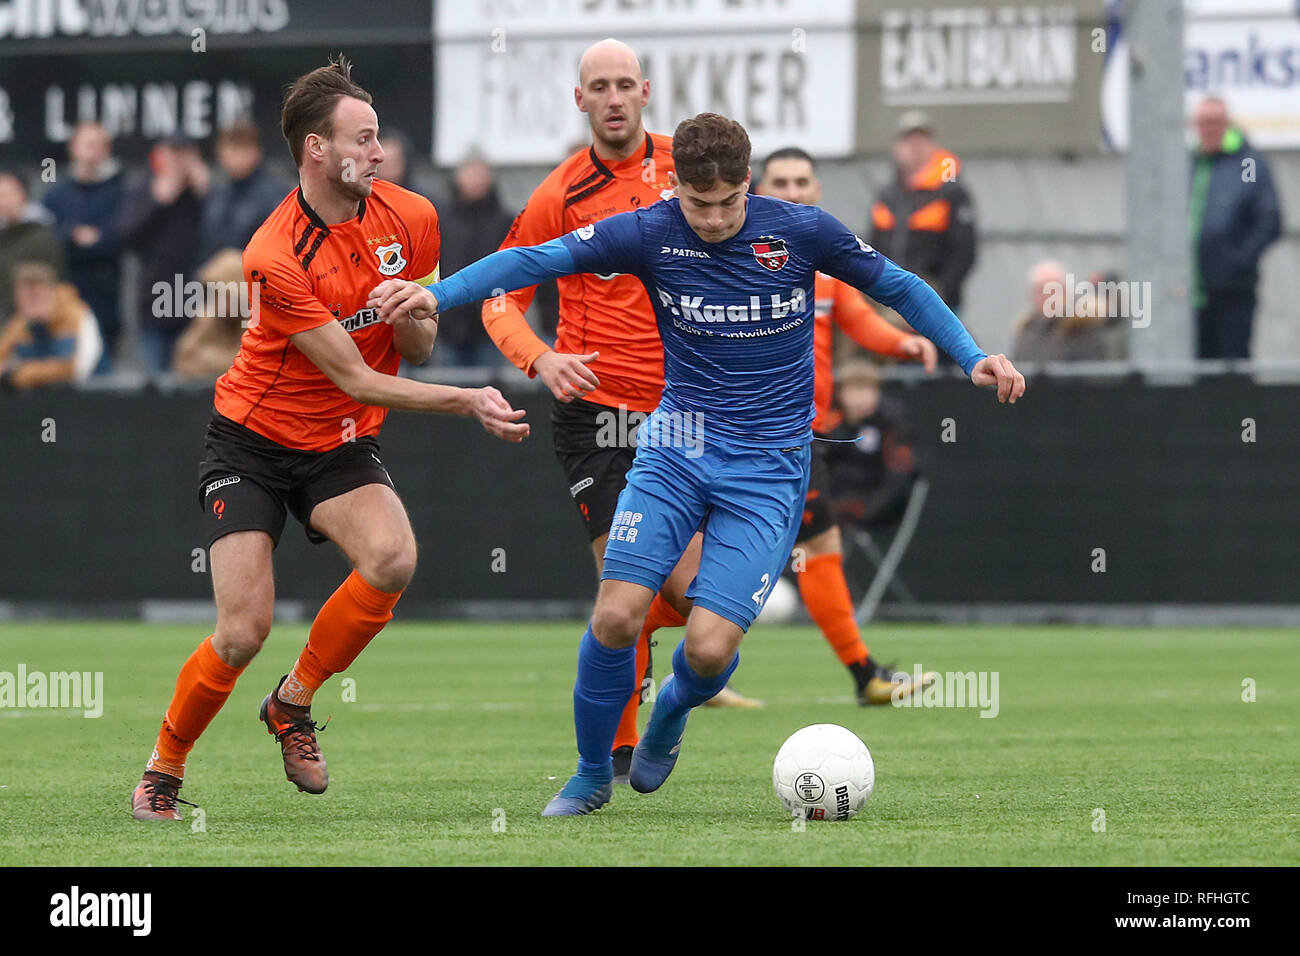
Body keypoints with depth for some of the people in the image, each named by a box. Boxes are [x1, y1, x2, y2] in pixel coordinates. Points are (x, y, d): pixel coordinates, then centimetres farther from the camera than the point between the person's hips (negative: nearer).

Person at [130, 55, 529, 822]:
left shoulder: (411, 219, -6)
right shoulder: (276, 257, -24)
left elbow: (415, 352, 5)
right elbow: (356, 379, -20)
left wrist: (419, 312, -19)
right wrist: (468, 402, -24)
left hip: (344, 447, 4)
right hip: (254, 442, -4)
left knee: (392, 558, -26)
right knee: (244, 631, -14)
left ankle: (294, 703, -2)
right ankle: (164, 772, 12)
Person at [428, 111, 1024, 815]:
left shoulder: (801, 231, -7)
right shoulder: (650, 234, -7)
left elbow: (898, 288, 6)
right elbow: (536, 260, -12)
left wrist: (971, 358, -2)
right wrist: (434, 296, -23)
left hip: (768, 469, -1)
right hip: (677, 448, 1)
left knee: (709, 649, -14)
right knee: (615, 618, -15)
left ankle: (672, 710, 25)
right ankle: (591, 776, 10)